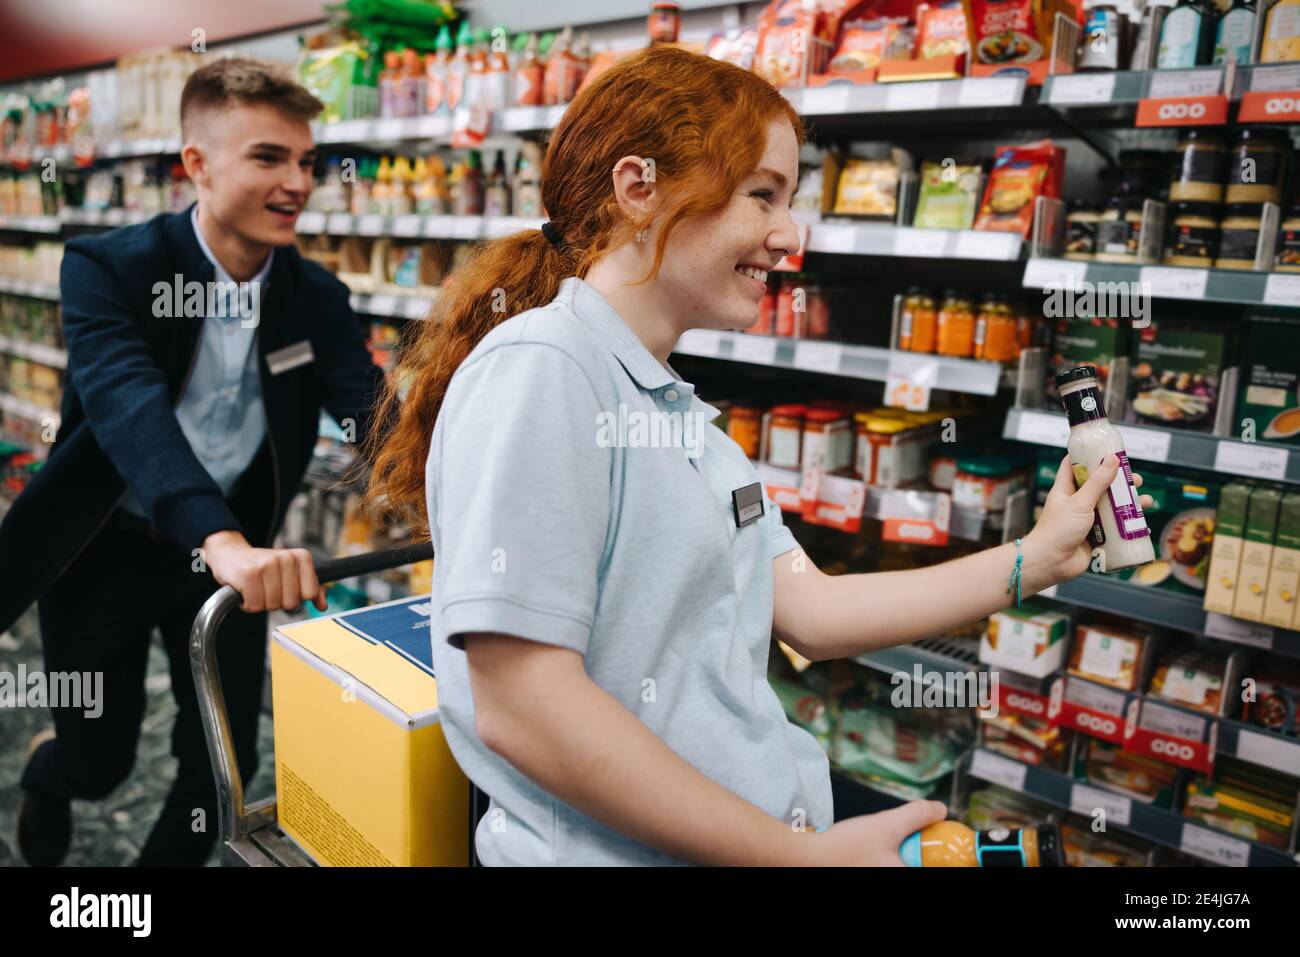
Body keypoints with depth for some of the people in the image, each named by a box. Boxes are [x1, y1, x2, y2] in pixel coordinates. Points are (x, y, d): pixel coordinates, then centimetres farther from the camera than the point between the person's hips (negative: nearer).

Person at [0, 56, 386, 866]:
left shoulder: (318, 299, -8)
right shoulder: (109, 269, -20)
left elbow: (375, 414, -18)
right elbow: (130, 408, -37)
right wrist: (224, 540, -55)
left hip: (231, 549, 3)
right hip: (106, 551, -2)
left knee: (225, 760, 6)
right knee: (99, 764, 13)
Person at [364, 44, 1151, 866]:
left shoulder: (681, 412, 9)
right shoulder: (538, 370, -17)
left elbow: (812, 613, 6)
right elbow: (521, 708, -22)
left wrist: (1041, 557, 7)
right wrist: (810, 855, -17)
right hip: (627, 847, -7)